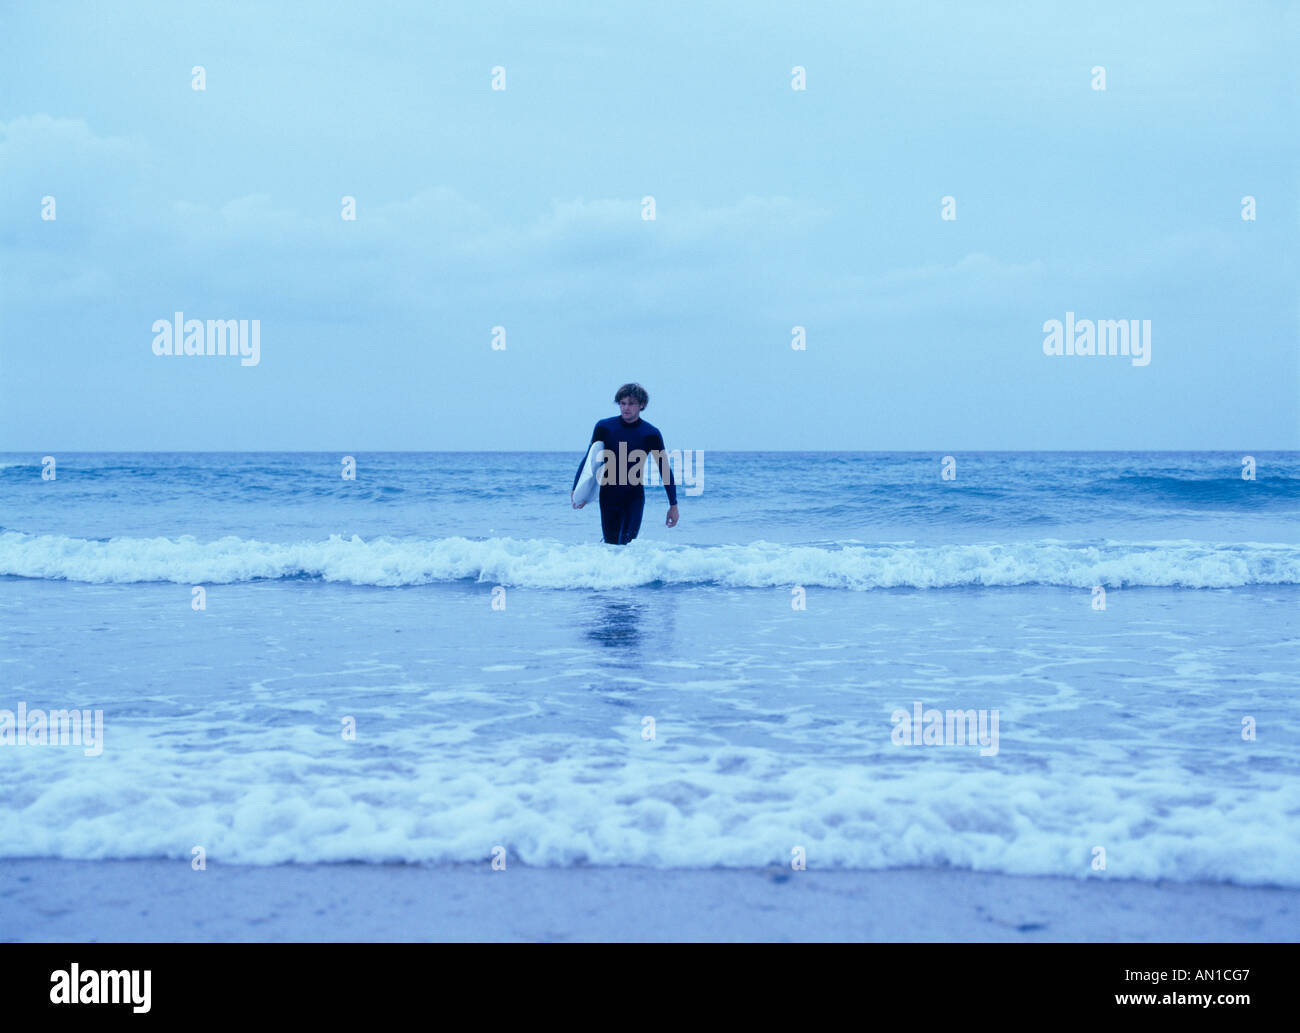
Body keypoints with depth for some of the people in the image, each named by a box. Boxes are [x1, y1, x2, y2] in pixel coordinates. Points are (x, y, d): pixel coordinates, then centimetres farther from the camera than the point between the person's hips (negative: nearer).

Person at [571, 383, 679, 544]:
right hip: (608, 496, 1)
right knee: (610, 544, 3)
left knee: (627, 546, -16)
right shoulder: (604, 427, -3)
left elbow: (665, 469, -1)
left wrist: (673, 505, -3)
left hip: (634, 498, -1)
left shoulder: (650, 434, -5)